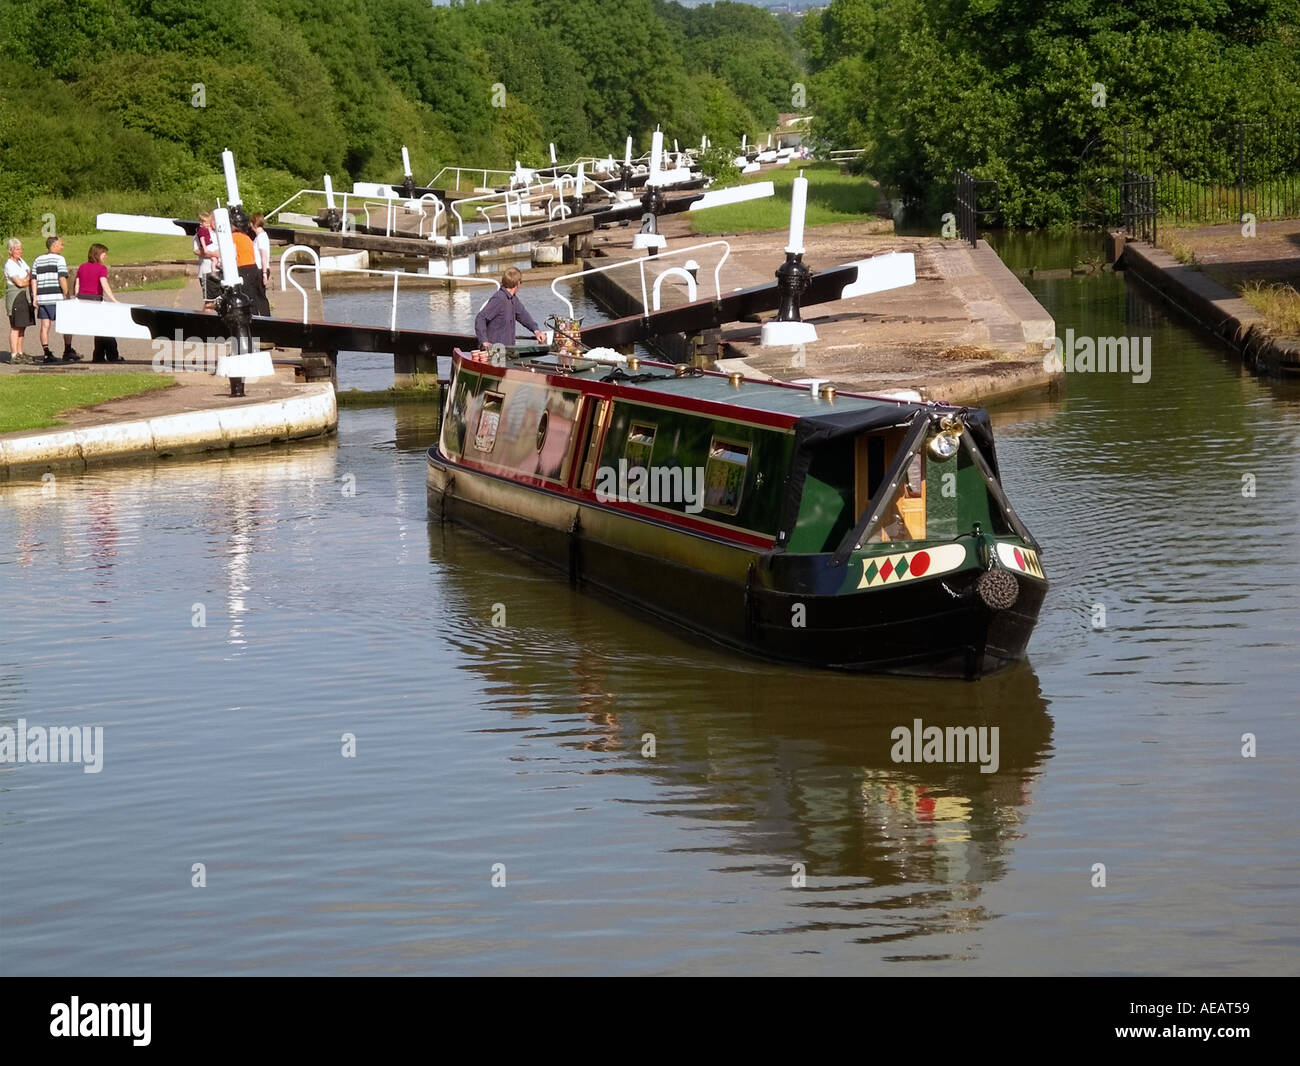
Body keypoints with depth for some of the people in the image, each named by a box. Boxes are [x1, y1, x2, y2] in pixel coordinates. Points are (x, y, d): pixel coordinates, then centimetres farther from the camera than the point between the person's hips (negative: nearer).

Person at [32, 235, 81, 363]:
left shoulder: (37, 260, 14)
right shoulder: (59, 259, -5)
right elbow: (62, 279, -14)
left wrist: (35, 298, 12)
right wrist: (66, 295, -9)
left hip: (42, 298, 6)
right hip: (56, 298, -6)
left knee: (45, 326, 5)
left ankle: (47, 354, 2)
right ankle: (68, 351, 5)